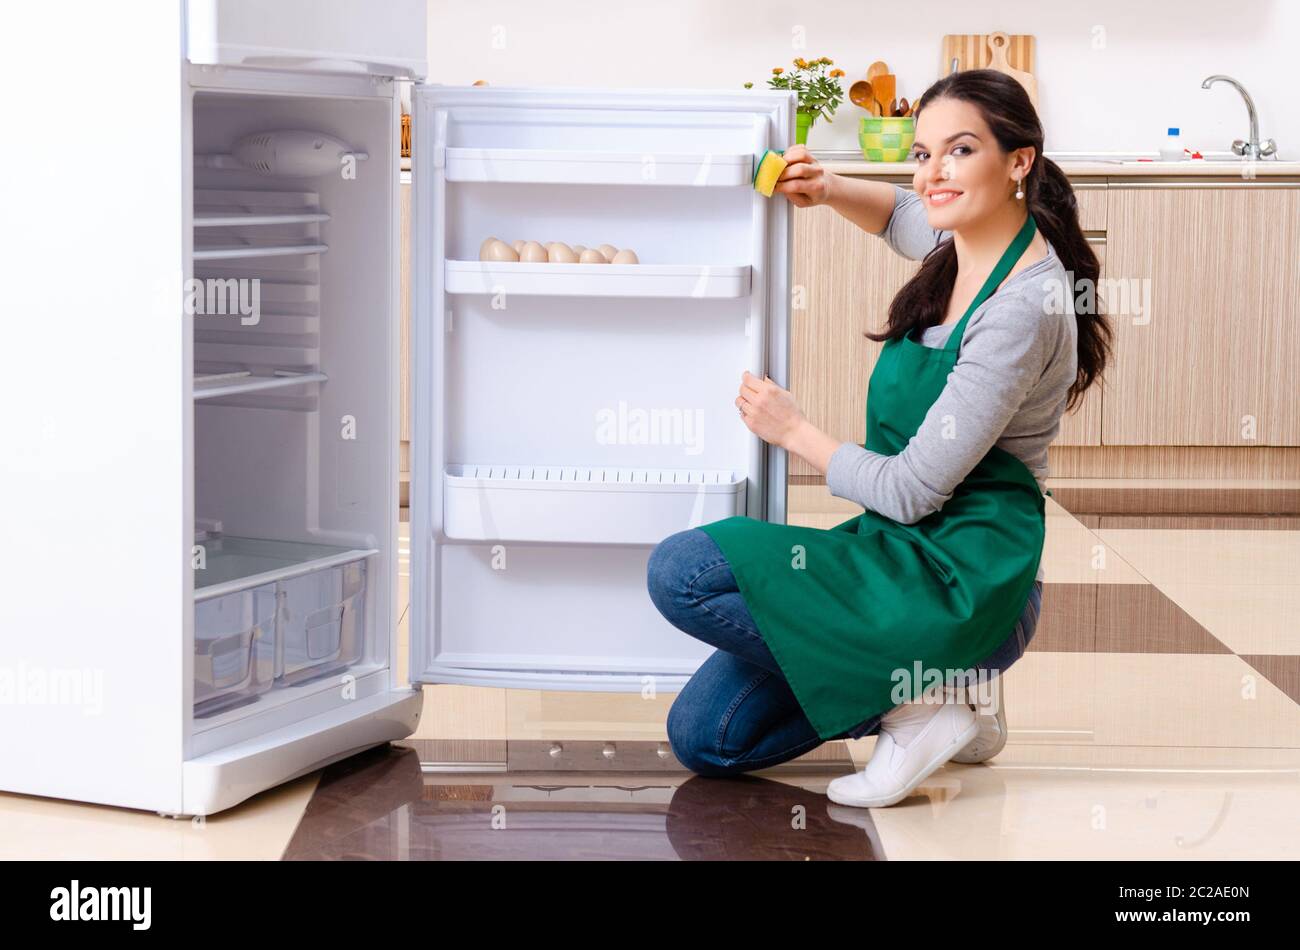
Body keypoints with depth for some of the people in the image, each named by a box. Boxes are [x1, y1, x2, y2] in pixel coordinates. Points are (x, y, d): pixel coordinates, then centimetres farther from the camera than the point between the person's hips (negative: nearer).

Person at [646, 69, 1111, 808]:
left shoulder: (1022, 308, -21)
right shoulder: (966, 242, 5)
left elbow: (912, 491, -19)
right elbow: (901, 213, 33)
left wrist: (794, 430, -4)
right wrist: (828, 190, 10)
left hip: (960, 582, -9)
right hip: (912, 553, 9)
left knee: (682, 572, -19)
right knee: (704, 738, 5)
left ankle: (918, 692, -10)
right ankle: (938, 681, 13)